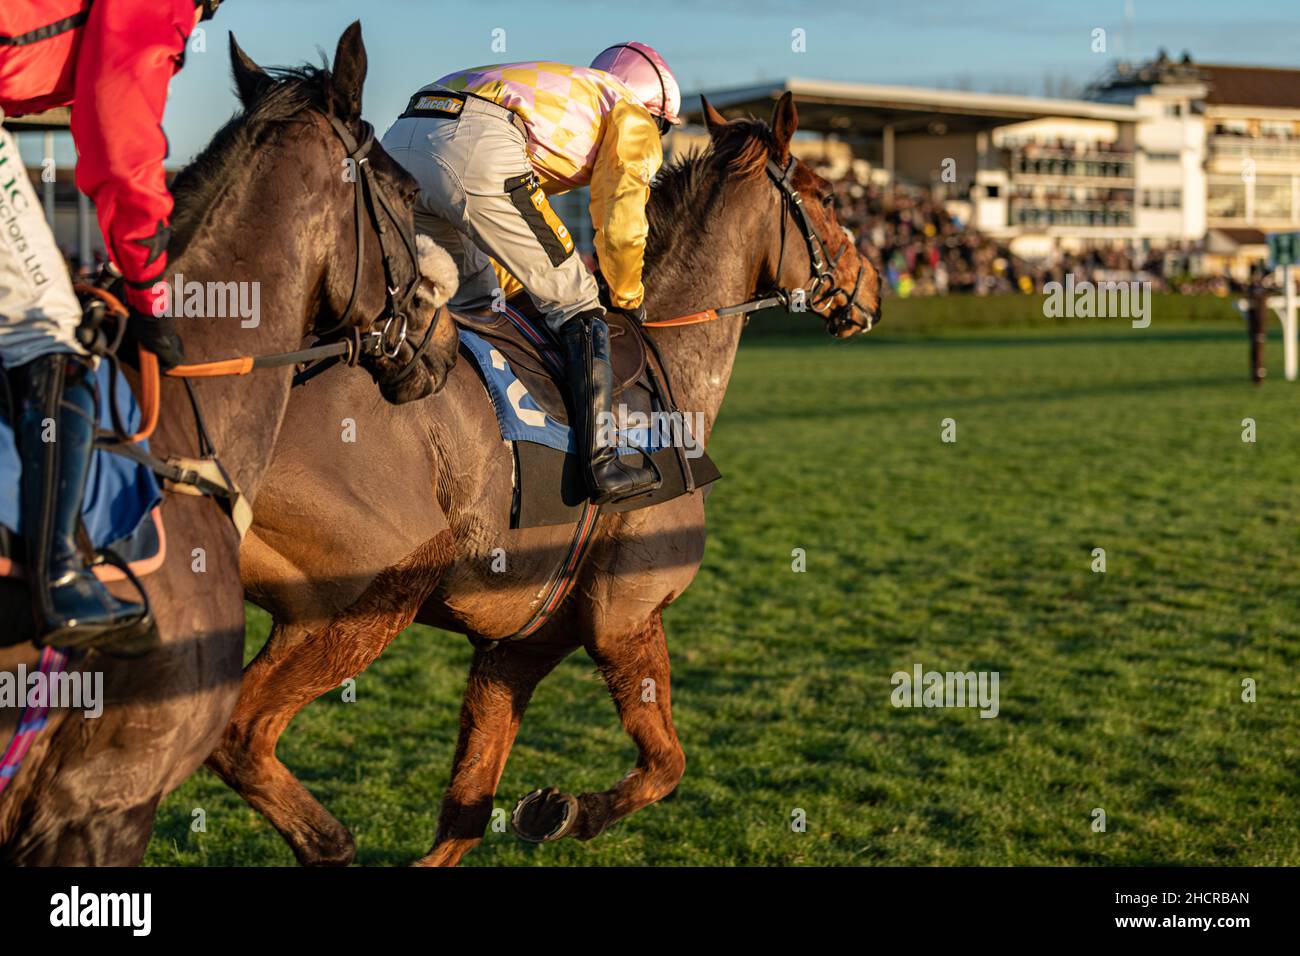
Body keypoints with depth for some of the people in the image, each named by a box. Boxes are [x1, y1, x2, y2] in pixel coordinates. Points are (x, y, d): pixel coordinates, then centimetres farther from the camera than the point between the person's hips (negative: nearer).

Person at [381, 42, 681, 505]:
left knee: (474, 303, 26)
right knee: (574, 303, 4)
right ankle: (601, 462, -5)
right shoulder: (632, 118, 22)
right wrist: (628, 300, 31)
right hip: (476, 149, -8)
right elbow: (621, 228, 15)